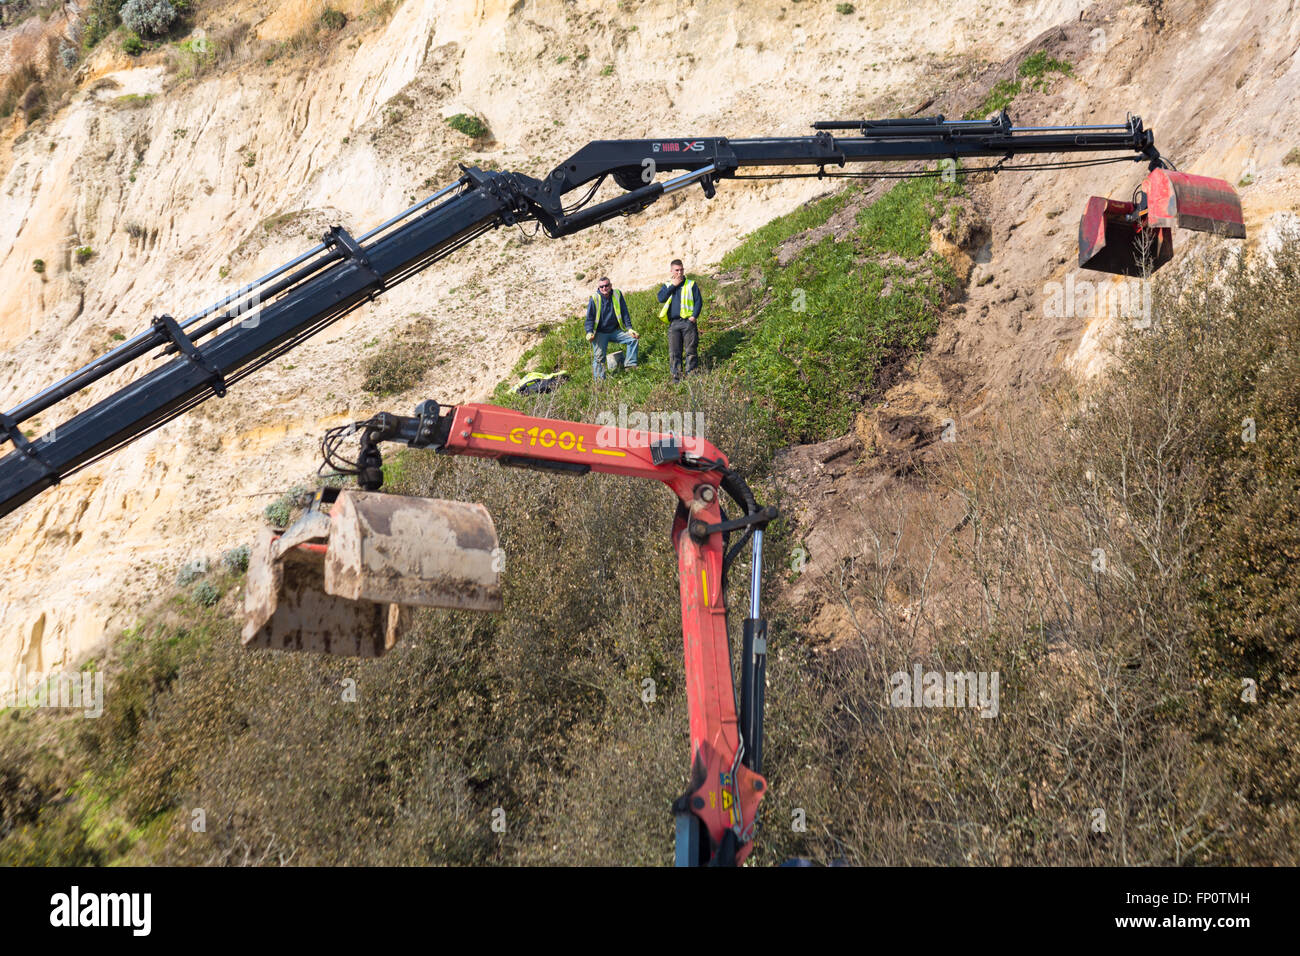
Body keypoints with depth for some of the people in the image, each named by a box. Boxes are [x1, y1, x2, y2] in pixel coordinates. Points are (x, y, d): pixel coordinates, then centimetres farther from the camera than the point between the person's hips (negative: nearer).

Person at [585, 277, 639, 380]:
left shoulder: (617, 295, -1)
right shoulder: (594, 299, -8)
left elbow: (625, 313, 6)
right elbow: (590, 318, -2)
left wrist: (629, 328, -4)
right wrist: (589, 332, -17)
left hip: (615, 331, 3)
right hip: (600, 334, -3)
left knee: (633, 339, -15)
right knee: (599, 356, -12)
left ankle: (630, 364, -12)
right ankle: (599, 381, -5)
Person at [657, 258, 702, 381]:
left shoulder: (691, 284, 9)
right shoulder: (667, 285, 15)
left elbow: (698, 301, 4)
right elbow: (661, 298, -3)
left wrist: (694, 316, -10)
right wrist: (673, 285, -6)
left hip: (688, 322, -2)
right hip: (673, 324, 2)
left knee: (690, 351, -4)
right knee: (674, 352, 1)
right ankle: (676, 376, 5)